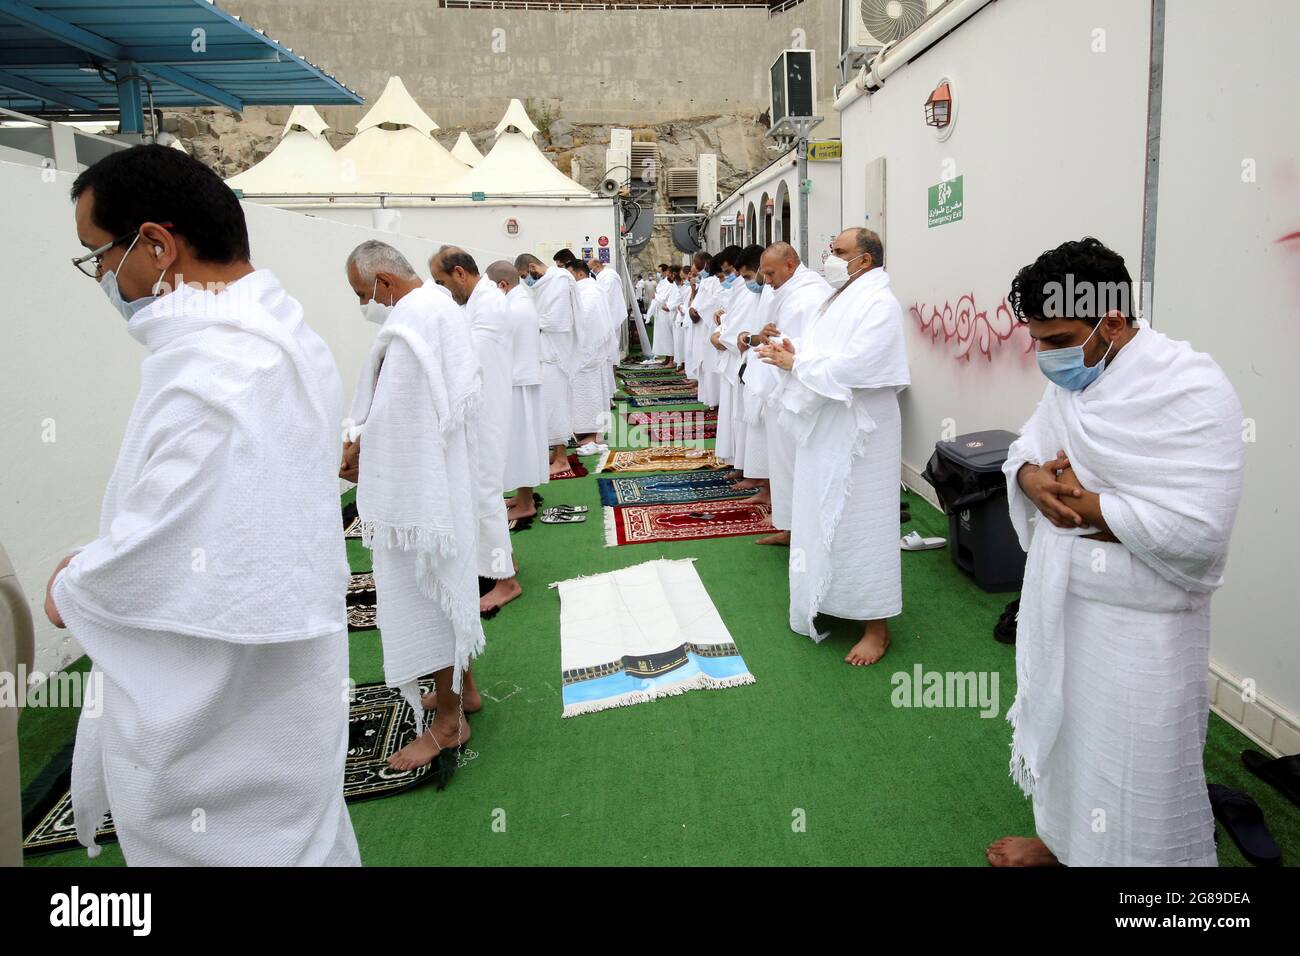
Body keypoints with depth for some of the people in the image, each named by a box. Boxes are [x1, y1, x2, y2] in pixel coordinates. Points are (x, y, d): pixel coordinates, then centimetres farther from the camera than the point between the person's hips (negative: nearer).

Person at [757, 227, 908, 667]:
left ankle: (876, 624, 11)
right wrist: (791, 357, -8)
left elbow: (850, 368, -25)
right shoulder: (837, 301, 13)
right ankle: (828, 600, 33)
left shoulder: (879, 304, -14)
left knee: (859, 523, -2)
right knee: (821, 518, 16)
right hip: (822, 430, 9)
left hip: (857, 434, -9)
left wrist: (795, 363, -15)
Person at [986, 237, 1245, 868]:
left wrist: (1086, 503, -19)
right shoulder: (1069, 379, 4)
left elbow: (1197, 529, -27)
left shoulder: (1191, 387, -20)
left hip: (1137, 626, -8)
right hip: (1057, 601, 8)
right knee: (1061, 729, 25)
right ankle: (1060, 840, 48)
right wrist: (1030, 476, -10)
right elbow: (1029, 444, 14)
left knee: (1136, 783, 7)